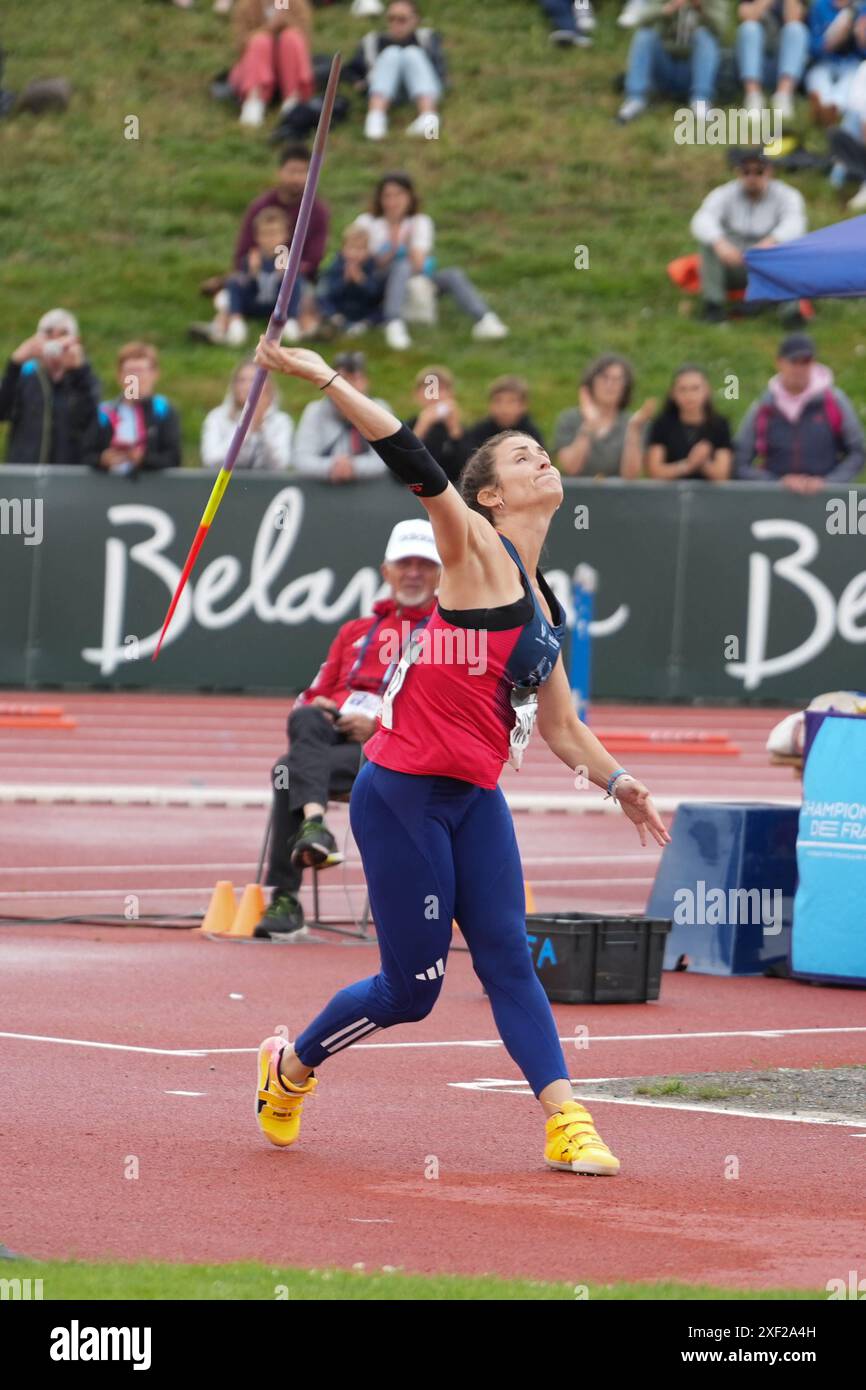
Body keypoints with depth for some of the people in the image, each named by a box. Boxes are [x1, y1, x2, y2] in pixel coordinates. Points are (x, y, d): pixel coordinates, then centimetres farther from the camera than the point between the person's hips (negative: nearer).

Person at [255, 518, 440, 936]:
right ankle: (314, 824, -51)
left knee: (291, 771, -31)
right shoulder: (357, 631, 31)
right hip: (331, 733, 5)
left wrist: (378, 725, -15)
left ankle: (285, 899, -37)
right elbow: (315, 694, 28)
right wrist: (314, 707, 1)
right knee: (305, 720, -33)